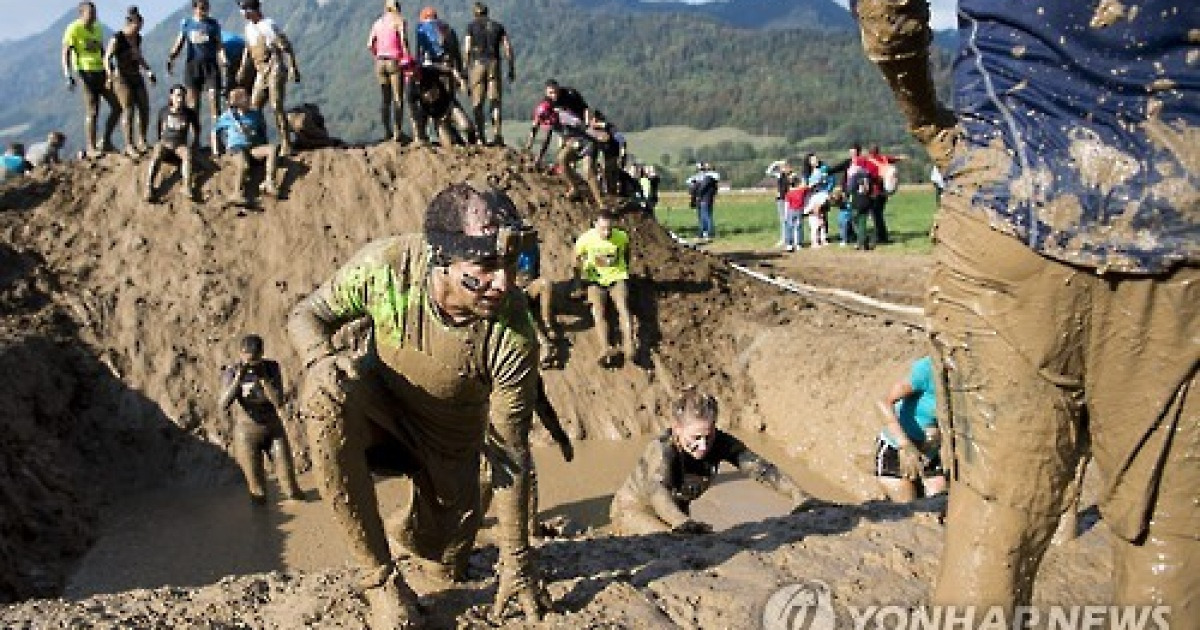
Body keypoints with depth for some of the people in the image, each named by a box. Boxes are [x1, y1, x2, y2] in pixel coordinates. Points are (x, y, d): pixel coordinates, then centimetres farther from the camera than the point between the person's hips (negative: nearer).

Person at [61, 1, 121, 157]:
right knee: (92, 112, -6)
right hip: (86, 72, -7)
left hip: (101, 71, 7)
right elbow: (65, 54, -10)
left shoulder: (98, 28, 13)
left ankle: (106, 141, 14)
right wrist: (68, 76, -20)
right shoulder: (73, 30, -7)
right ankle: (90, 148, 2)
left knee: (117, 106, 4)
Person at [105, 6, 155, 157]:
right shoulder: (117, 39, -12)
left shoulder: (138, 38, 8)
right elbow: (107, 58, -14)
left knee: (144, 108, 0)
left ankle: (141, 142, 11)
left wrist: (148, 71, 22)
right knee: (129, 110, -11)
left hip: (136, 76, 7)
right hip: (122, 77, -7)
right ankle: (129, 146, -8)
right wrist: (110, 73, -29)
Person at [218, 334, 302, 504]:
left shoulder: (272, 367, -10)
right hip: (247, 432, -1)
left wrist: (263, 377, -28)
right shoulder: (231, 372, -12)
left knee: (293, 492, -1)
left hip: (274, 428, 1)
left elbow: (279, 402, -18)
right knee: (259, 496, 3)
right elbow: (223, 405, -24)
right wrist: (238, 378, -33)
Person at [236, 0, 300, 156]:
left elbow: (286, 47, -12)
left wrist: (293, 68, -17)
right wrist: (242, 71, 24)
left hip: (275, 70, -8)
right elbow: (248, 51, 26)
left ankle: (286, 144, -10)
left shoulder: (269, 25, -9)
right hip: (261, 72, 8)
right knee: (254, 107, 4)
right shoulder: (249, 27, 15)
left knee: (276, 107, -14)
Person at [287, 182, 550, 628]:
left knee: (450, 567, 3)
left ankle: (414, 530, 45)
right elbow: (306, 315, -12)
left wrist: (517, 564, -16)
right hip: (380, 404, 0)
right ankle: (381, 578, -22)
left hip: (449, 441, 1)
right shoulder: (385, 265, -31)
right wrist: (322, 359, -37)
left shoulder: (514, 336, -32)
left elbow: (512, 454, -22)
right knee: (329, 390, -35)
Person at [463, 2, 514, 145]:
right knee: (495, 101, 0)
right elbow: (508, 48, 8)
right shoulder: (498, 26, 16)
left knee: (477, 103, 4)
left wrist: (465, 70, 5)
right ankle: (497, 134, -14)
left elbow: (467, 49, 3)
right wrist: (512, 68, 9)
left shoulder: (472, 26, 10)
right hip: (494, 64, 1)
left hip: (477, 64, -1)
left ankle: (480, 136, 1)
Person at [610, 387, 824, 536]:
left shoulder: (721, 444, -23)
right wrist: (681, 522, -74)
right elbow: (657, 489, -55)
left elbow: (760, 468, -27)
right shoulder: (662, 449, -38)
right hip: (633, 510, -6)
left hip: (676, 512, 6)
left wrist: (799, 496, -39)